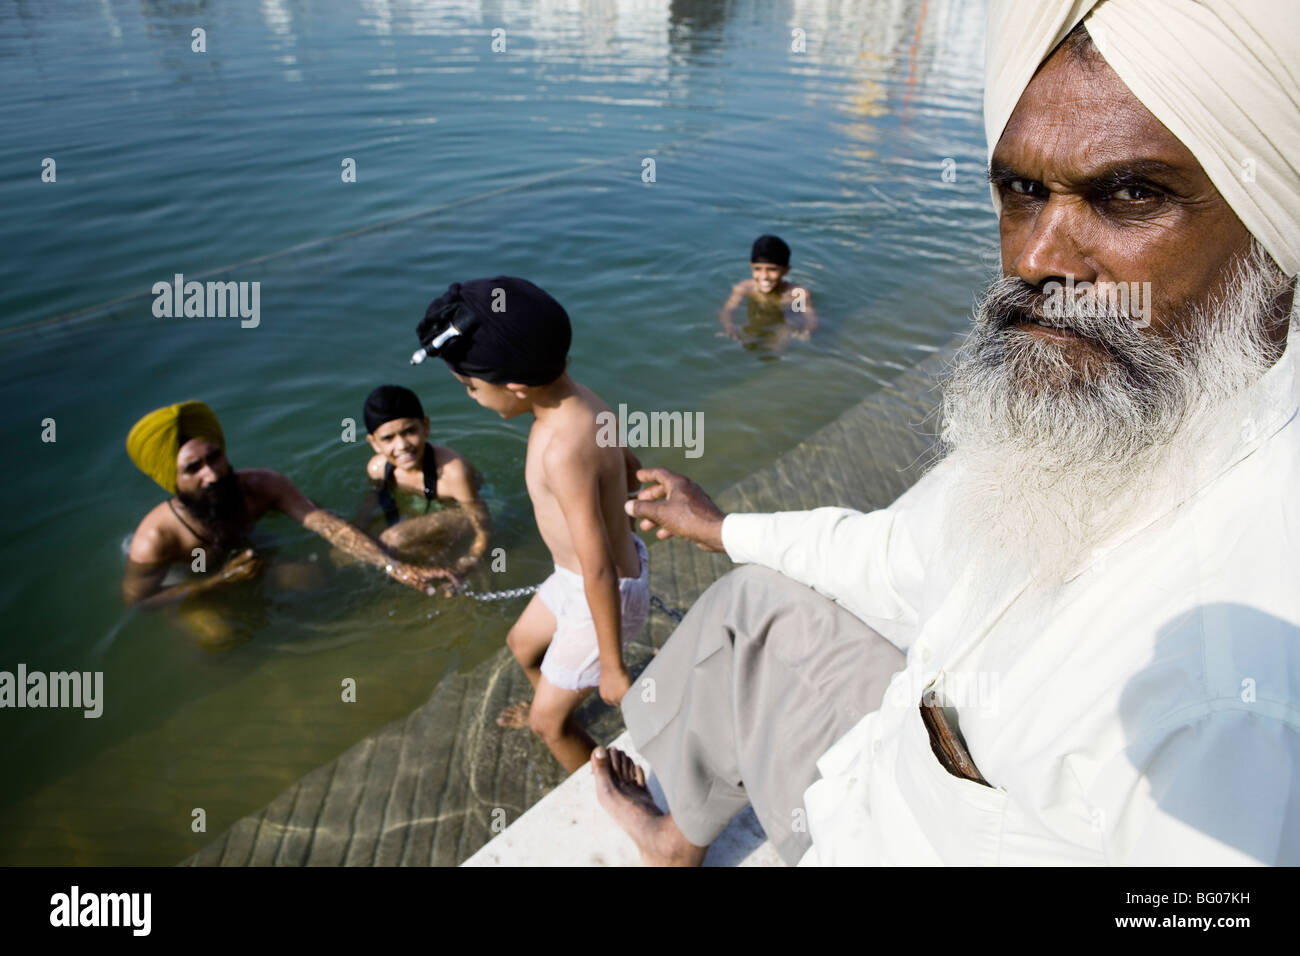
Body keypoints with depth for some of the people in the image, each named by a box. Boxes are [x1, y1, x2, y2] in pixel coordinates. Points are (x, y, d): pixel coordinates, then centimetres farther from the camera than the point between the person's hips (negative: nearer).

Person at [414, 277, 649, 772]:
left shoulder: (563, 450, -37)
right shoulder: (576, 398, -9)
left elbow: (599, 571, -31)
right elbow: (628, 466, 8)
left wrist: (612, 666, -20)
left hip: (606, 594, -9)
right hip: (614, 561, 9)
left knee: (549, 723, 11)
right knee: (522, 643, 33)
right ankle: (550, 706, 64)